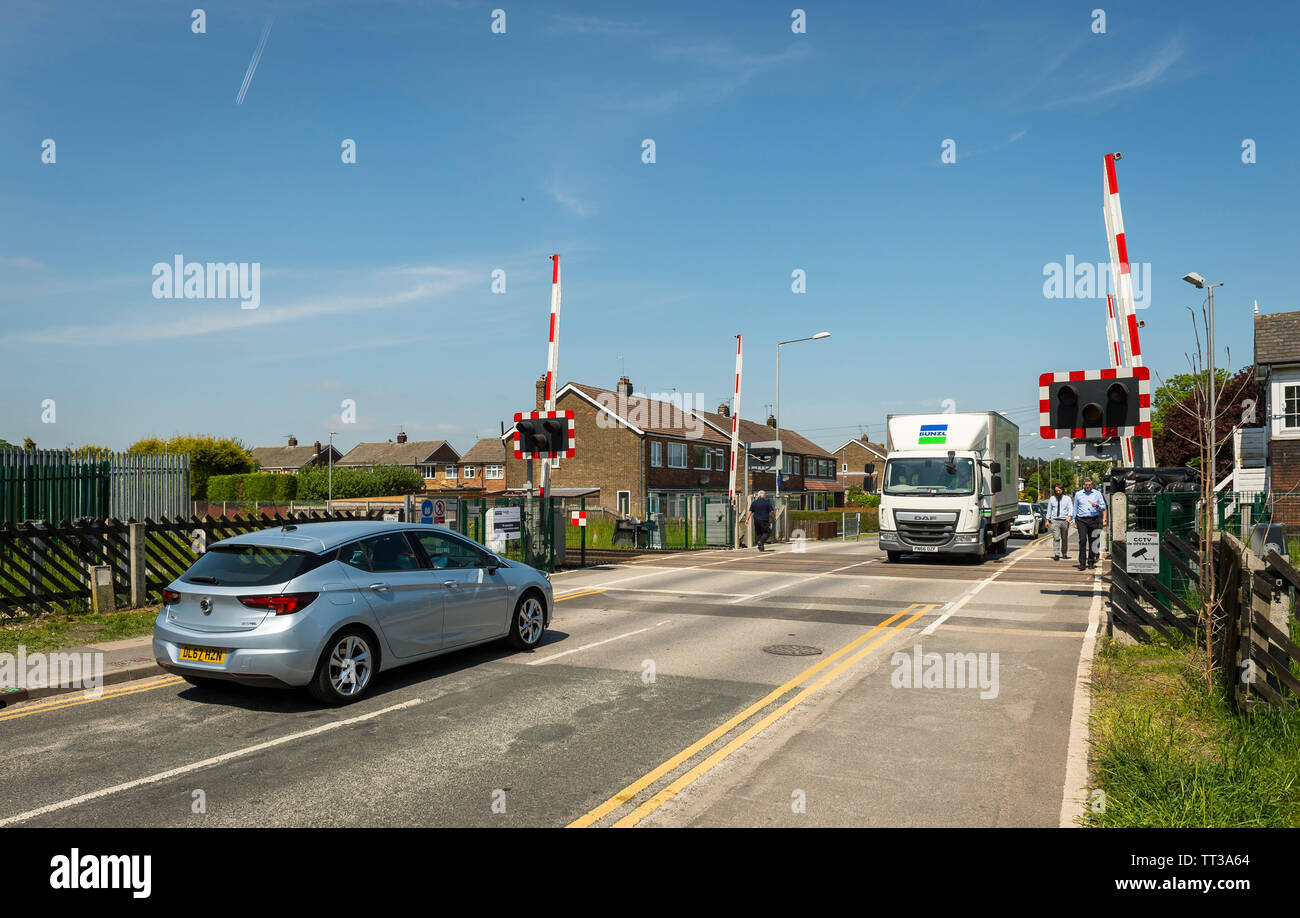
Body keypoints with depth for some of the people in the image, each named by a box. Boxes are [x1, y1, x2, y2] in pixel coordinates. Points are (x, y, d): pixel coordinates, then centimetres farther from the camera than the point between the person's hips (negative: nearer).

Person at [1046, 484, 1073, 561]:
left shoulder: (1067, 499, 6)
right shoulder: (1052, 499, 11)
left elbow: (1071, 508, -5)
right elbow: (1049, 509, 14)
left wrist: (1069, 516, -24)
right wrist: (1047, 520, 10)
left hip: (1065, 521, 0)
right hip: (1054, 521, 0)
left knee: (1065, 538, 10)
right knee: (1056, 538, -12)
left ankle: (1064, 553, 26)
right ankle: (1056, 555, -17)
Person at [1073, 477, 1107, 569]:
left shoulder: (1097, 494, 11)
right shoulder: (1078, 494, 13)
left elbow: (1103, 507, 12)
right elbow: (1075, 508, 17)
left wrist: (1097, 505, -10)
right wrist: (1074, 521, 12)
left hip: (1094, 520, 1)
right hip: (1082, 520, 0)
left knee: (1092, 541, 2)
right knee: (1082, 540, -11)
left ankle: (1091, 562, 12)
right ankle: (1082, 563, -12)